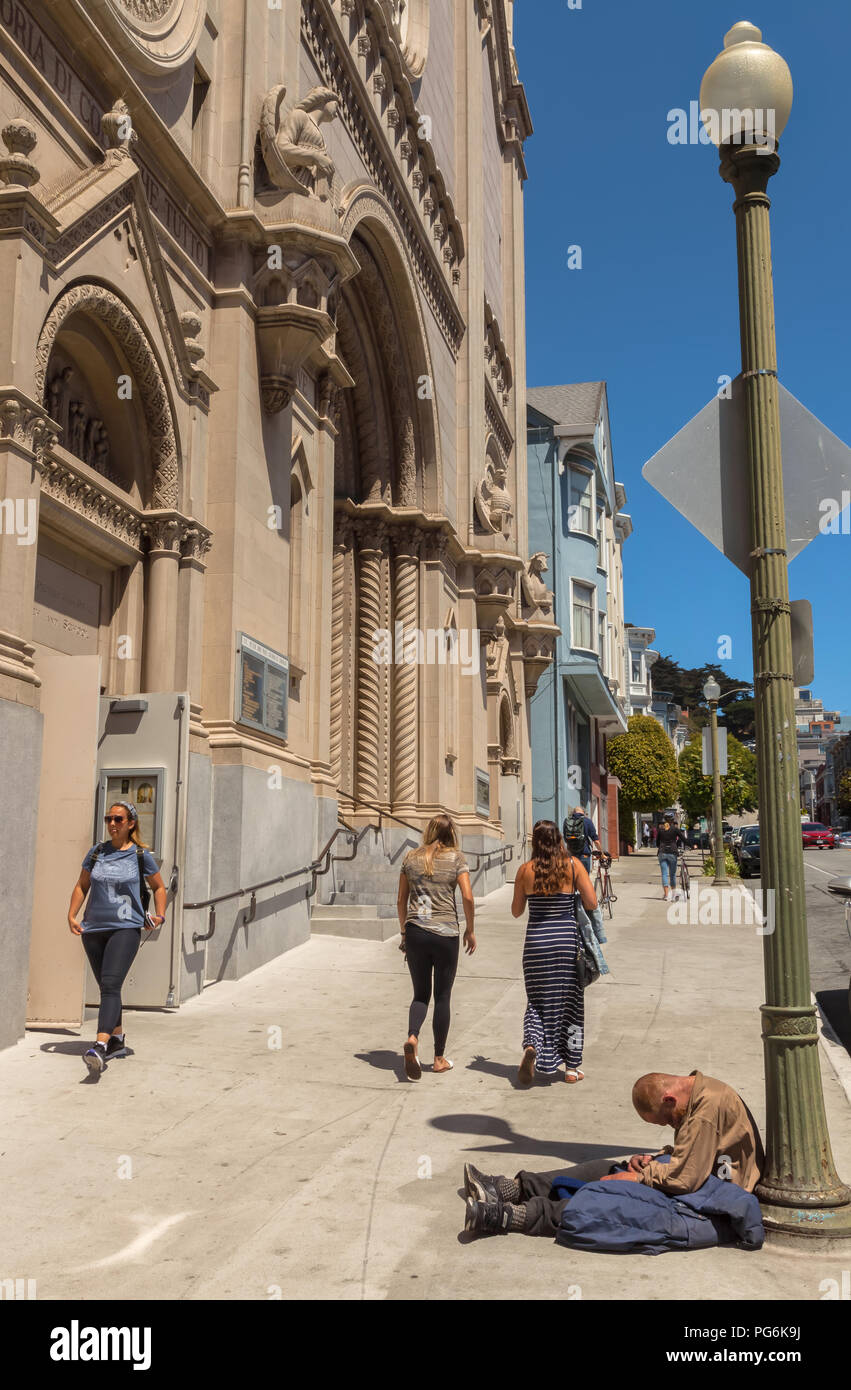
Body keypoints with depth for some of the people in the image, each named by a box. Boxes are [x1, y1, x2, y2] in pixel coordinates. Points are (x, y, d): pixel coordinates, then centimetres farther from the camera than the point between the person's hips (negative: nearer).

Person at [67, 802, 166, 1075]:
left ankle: (100, 1046, -30)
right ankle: (117, 1037, 34)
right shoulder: (96, 852, 9)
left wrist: (160, 915, -3)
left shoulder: (141, 855, -1)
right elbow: (81, 886, 17)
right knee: (105, 987, 15)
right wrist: (72, 915, 4)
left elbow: (159, 887, 11)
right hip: (93, 929, 5)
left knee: (111, 985, -20)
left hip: (126, 928, -5)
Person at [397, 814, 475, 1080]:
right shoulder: (456, 858, 0)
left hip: (415, 931, 2)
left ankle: (412, 1037, -15)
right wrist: (470, 930, 5)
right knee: (442, 996, 10)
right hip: (445, 934, -2)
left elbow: (401, 901, 10)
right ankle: (439, 1059, 16)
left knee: (421, 994, 12)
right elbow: (467, 898, -7)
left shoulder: (411, 859, 8)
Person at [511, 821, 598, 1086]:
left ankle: (531, 1045, -15)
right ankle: (572, 1067, 17)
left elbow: (516, 911, 6)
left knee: (538, 1001, 12)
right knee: (569, 1002, 11)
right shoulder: (573, 865, -3)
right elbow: (591, 903, -5)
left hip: (536, 940, 0)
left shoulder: (525, 870, -2)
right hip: (567, 939, 0)